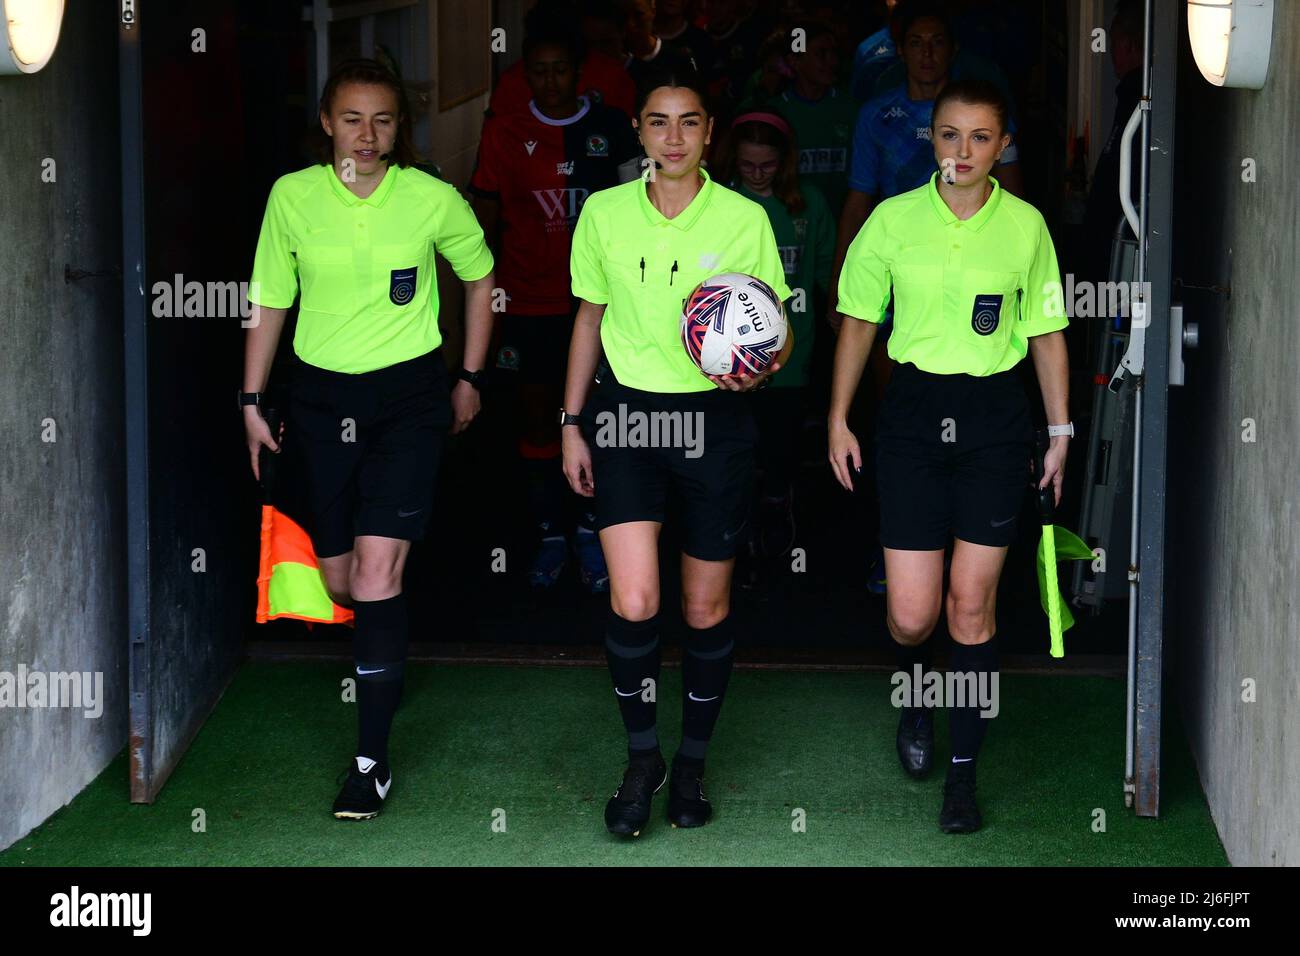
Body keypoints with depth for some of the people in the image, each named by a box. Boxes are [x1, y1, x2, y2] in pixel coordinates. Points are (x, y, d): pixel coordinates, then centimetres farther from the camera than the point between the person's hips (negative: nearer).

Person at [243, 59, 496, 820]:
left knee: (377, 570, -14)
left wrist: (470, 378, 12)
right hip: (322, 395, 3)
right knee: (339, 579, 7)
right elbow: (271, 301, 8)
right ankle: (381, 657, 43)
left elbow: (481, 277, 12)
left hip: (409, 394, -3)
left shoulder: (432, 200, -6)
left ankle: (373, 759, -9)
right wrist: (253, 401, 7)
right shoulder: (292, 196, -1)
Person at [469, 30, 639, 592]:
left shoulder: (610, 127, 1)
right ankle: (549, 535, 16)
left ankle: (590, 532, 14)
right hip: (528, 305, 1)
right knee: (537, 418, 6)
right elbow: (484, 219, 5)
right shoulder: (504, 134, 1)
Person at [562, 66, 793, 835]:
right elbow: (590, 317, 11)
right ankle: (642, 758, 11)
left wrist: (761, 368, -22)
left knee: (707, 609, 7)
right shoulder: (604, 214, 0)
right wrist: (573, 424, 9)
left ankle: (692, 765, 27)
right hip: (625, 412, 0)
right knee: (633, 605, -12)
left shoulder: (746, 219, -5)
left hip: (714, 421, 0)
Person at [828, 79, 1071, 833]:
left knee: (972, 602, -2)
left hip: (995, 417, 0)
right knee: (911, 615, -3)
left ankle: (964, 773, 9)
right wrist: (839, 418, 7)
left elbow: (1047, 332, 8)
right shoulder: (895, 219, 0)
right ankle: (917, 688, 33)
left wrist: (1061, 431, 6)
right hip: (914, 410, 0)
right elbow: (860, 319, 9)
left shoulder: (1025, 226, 1)